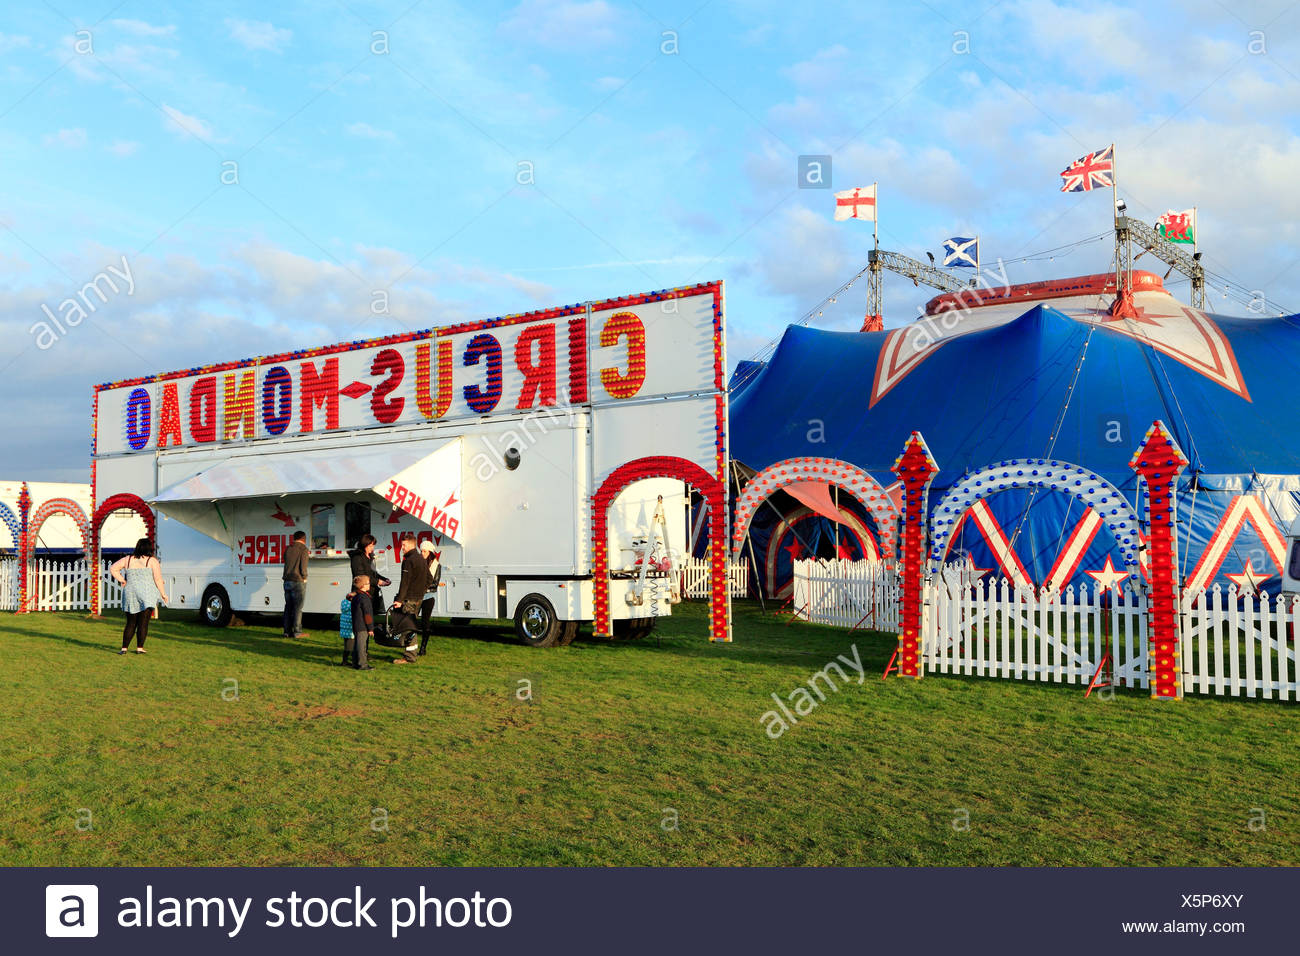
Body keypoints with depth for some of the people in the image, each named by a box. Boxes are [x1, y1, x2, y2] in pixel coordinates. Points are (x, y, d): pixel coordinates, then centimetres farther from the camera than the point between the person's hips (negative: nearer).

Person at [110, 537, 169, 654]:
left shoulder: (128, 559, 9)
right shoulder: (152, 561, -2)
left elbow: (113, 569, 7)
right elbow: (158, 579, -6)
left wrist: (122, 580, 9)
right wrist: (163, 593, 2)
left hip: (130, 594, 4)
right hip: (147, 595, -4)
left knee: (131, 623, 12)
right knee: (143, 623, 0)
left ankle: (124, 648, 6)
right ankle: (139, 648, -1)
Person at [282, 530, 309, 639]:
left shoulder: (287, 549, 12)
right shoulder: (303, 548, -8)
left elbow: (286, 563, 17)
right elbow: (303, 565, -12)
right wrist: (304, 577, -2)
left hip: (287, 581, 6)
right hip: (298, 581, -6)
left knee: (288, 606, 11)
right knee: (298, 607, -3)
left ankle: (287, 631, 12)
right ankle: (297, 632, -4)